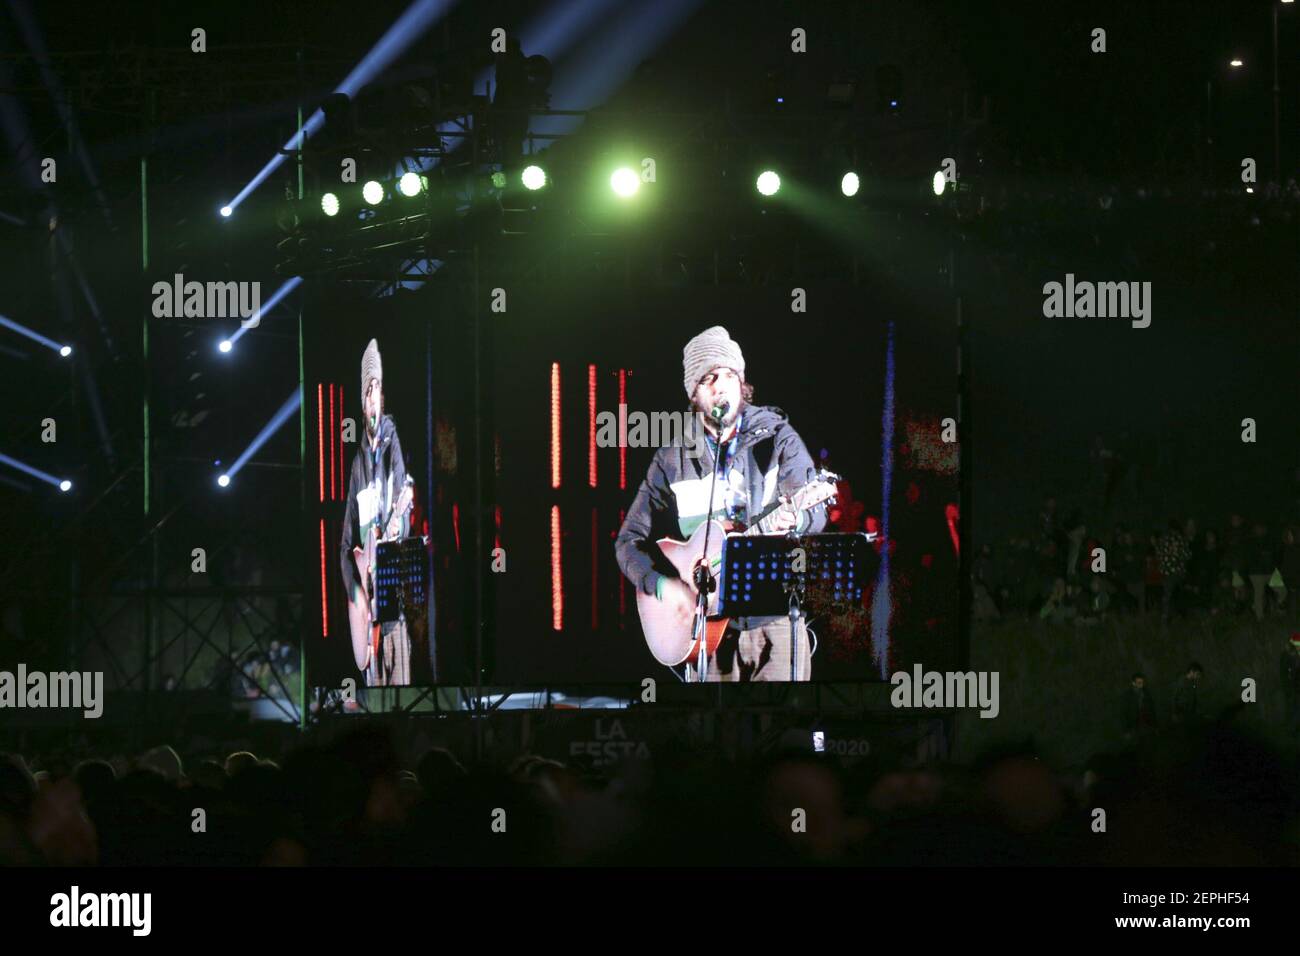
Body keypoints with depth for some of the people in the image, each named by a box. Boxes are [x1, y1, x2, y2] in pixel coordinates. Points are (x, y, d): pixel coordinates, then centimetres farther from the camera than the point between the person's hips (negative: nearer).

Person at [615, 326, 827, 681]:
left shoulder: (777, 438, 4)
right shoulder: (673, 459, 8)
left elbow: (816, 512, -7)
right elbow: (629, 542, 8)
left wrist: (794, 520, -32)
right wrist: (663, 585, -11)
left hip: (775, 622, -1)